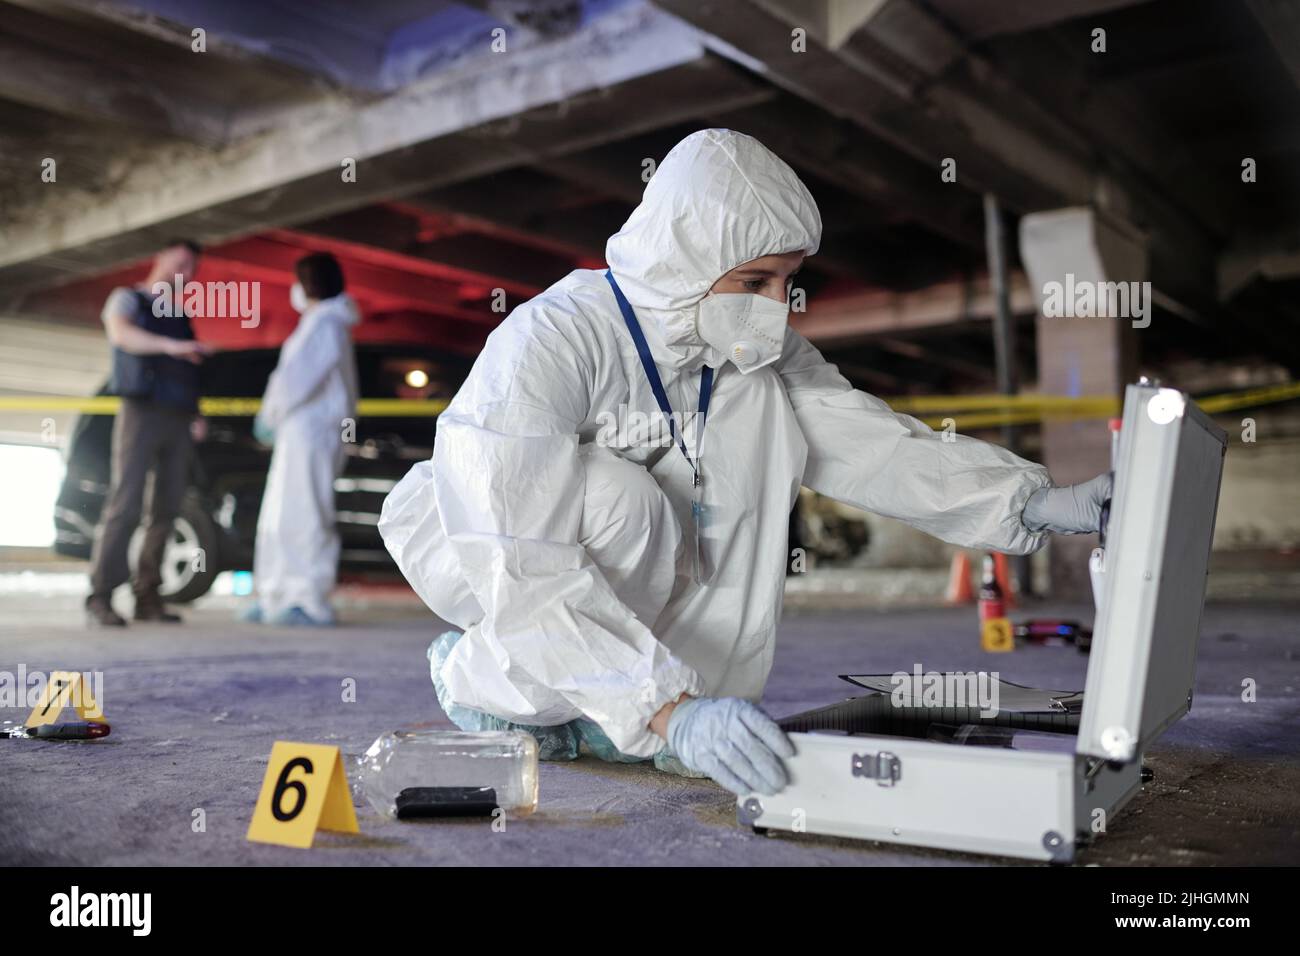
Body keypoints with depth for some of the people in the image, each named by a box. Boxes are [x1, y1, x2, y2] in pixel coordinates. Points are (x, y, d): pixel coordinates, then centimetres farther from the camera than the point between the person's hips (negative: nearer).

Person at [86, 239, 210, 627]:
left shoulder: (180, 316, 23)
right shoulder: (127, 299, 6)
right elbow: (121, 333, -17)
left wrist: (196, 414, 9)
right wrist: (171, 346, -33)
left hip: (178, 420, 6)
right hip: (141, 412, -6)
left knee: (165, 509, 0)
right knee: (125, 505, -14)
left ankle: (147, 597, 3)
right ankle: (100, 599, -14)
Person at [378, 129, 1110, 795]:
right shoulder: (551, 345, -33)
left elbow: (874, 444, -14)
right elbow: (524, 570, -41)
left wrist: (1034, 501, -28)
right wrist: (668, 711, -49)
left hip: (633, 570, 6)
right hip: (477, 550, -6)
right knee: (619, 499, -37)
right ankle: (486, 680, -10)